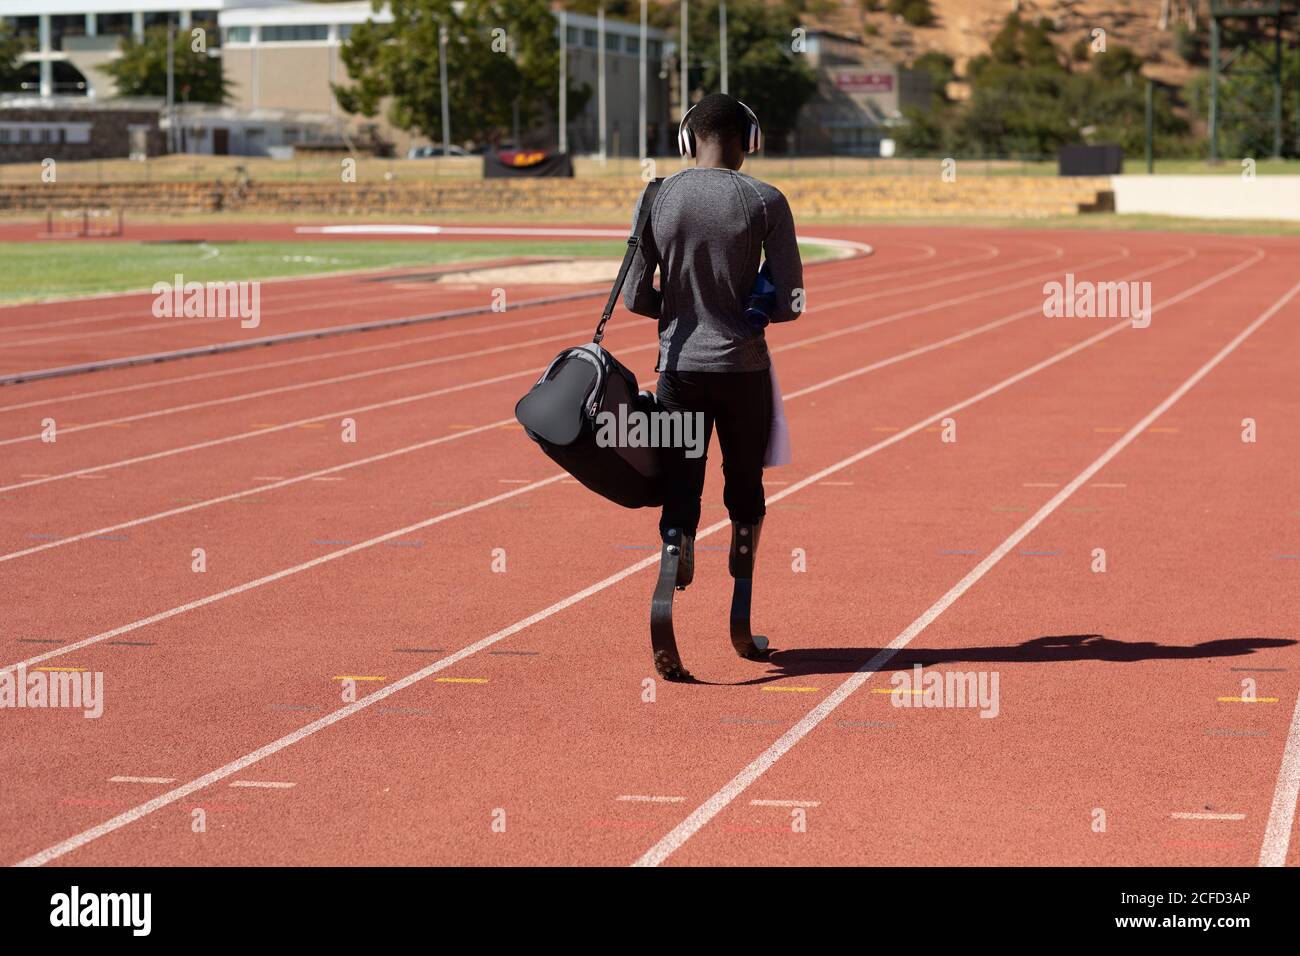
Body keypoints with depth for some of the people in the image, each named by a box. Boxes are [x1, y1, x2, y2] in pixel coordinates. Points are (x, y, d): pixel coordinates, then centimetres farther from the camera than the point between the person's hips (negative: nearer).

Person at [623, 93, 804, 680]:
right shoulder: (765, 202, -7)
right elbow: (789, 303, -8)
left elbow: (636, 298, 0)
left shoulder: (659, 200, -1)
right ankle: (741, 626, 23)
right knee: (745, 491, 16)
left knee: (681, 496, 3)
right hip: (743, 368, -1)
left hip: (678, 367, 1)